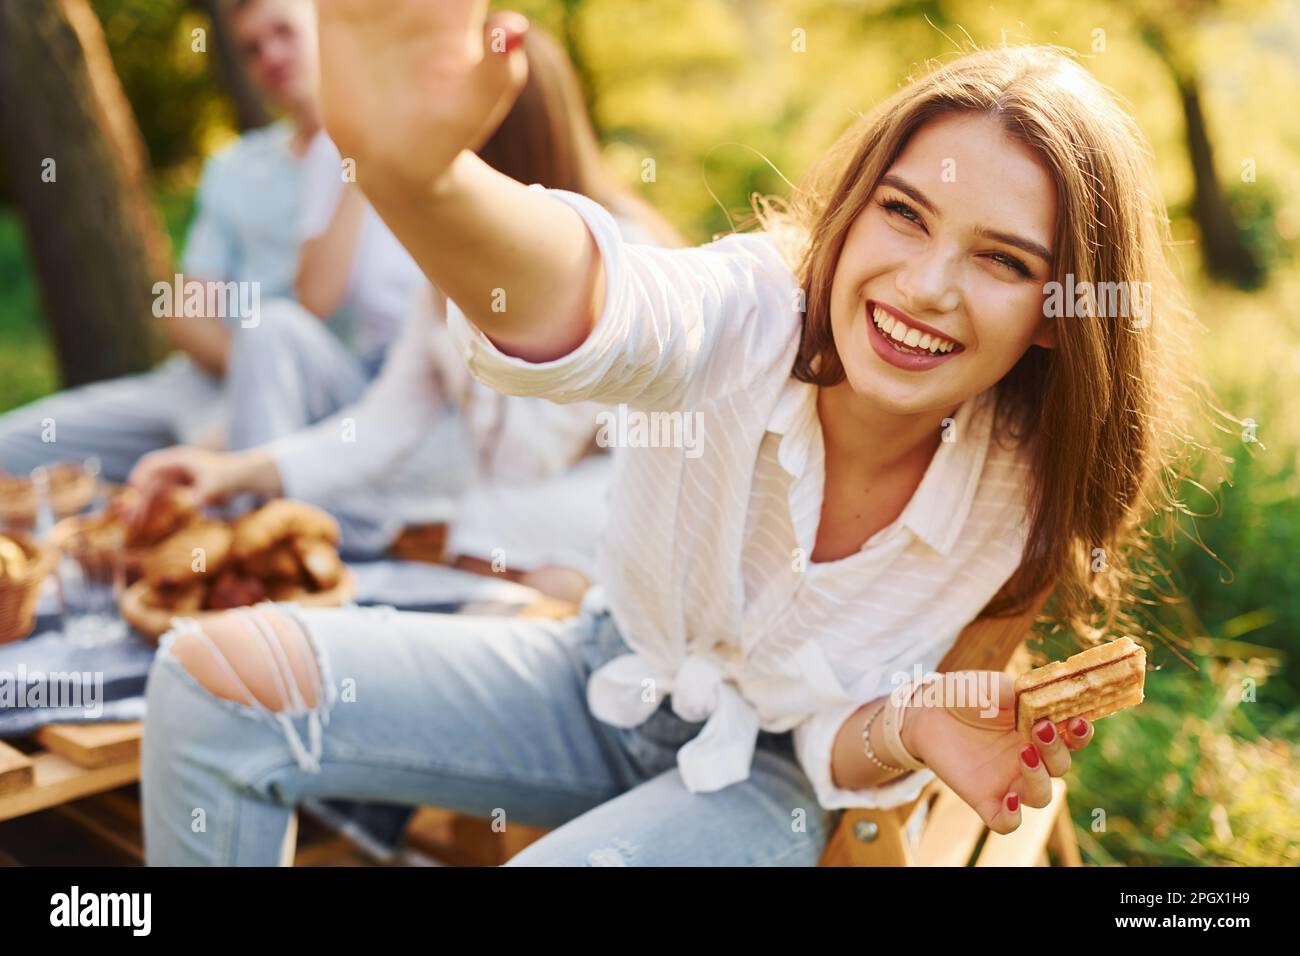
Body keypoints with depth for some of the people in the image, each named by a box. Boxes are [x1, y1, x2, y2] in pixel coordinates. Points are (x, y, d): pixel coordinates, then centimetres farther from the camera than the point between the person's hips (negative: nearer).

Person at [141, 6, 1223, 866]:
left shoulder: (1015, 499, -22)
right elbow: (571, 308, -53)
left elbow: (837, 744, -12)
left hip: (764, 775, -1)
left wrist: (909, 729, -37)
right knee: (216, 674, -12)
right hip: (615, 675, 1)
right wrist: (410, 166, -75)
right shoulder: (755, 311, -27)